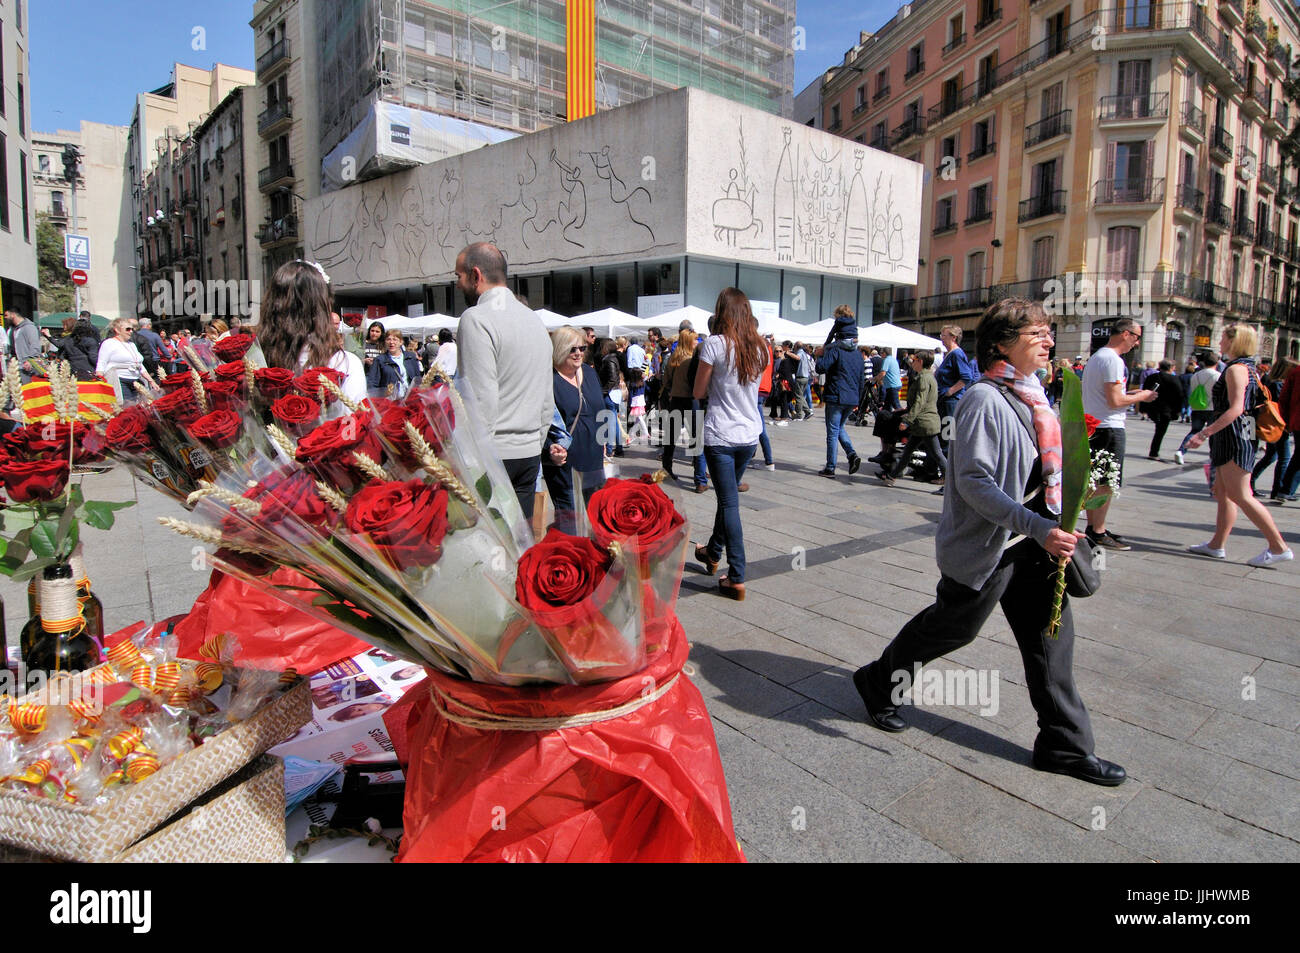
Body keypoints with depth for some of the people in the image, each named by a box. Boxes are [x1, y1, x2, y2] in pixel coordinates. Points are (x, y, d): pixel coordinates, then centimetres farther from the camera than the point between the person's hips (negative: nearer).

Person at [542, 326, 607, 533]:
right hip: (563, 460, -7)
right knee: (567, 513, -2)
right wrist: (550, 448, -28)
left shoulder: (589, 373, 11)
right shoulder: (548, 379, -11)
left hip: (592, 456, 7)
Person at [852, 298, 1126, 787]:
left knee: (1051, 633, 11)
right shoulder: (984, 399, -20)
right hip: (985, 544, -9)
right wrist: (1039, 528, -30)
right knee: (952, 627, 7)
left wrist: (1055, 529, 18)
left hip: (1030, 544, 9)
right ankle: (878, 683, 31)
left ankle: (1065, 745, 25)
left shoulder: (1031, 397, 10)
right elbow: (974, 481, -26)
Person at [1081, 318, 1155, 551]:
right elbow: (1115, 401, -20)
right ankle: (1098, 533, 1)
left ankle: (1093, 527, 21)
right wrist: (1140, 397, -5)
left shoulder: (1096, 356, 16)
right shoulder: (1113, 360, -16)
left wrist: (1129, 394, 19)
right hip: (1109, 428, -10)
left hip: (1092, 425, 10)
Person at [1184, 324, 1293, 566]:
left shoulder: (1236, 369, -13)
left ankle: (1279, 547, -2)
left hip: (1235, 437, -10)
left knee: (1240, 496, -7)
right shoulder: (1249, 368, 17)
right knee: (1222, 491, 12)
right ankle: (1217, 545, 16)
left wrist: (1205, 433, -24)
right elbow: (1244, 406, 19)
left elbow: (1235, 409, -22)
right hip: (1232, 438, 10)